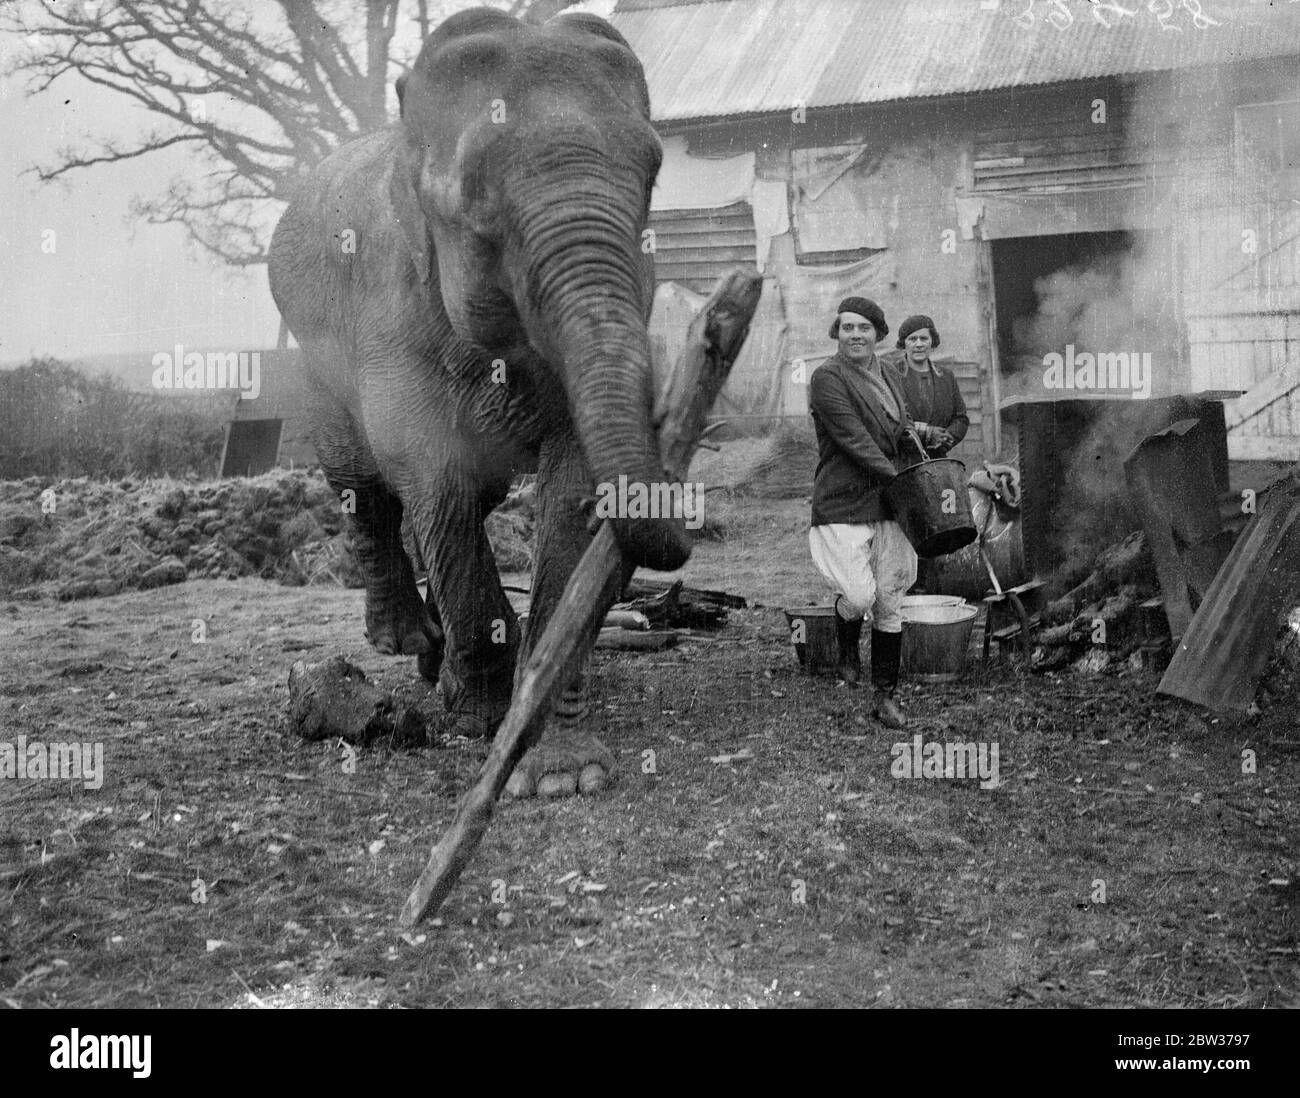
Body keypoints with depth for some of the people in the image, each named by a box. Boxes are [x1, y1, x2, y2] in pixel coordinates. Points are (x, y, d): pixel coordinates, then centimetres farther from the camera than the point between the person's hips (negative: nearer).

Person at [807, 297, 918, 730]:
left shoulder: (888, 378, 15)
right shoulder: (827, 378, -8)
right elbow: (853, 438, -16)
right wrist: (894, 476, -19)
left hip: (889, 505, 6)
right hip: (844, 504, -6)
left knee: (889, 602, 6)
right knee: (859, 595, -14)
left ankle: (886, 696, 16)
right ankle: (847, 653, 21)